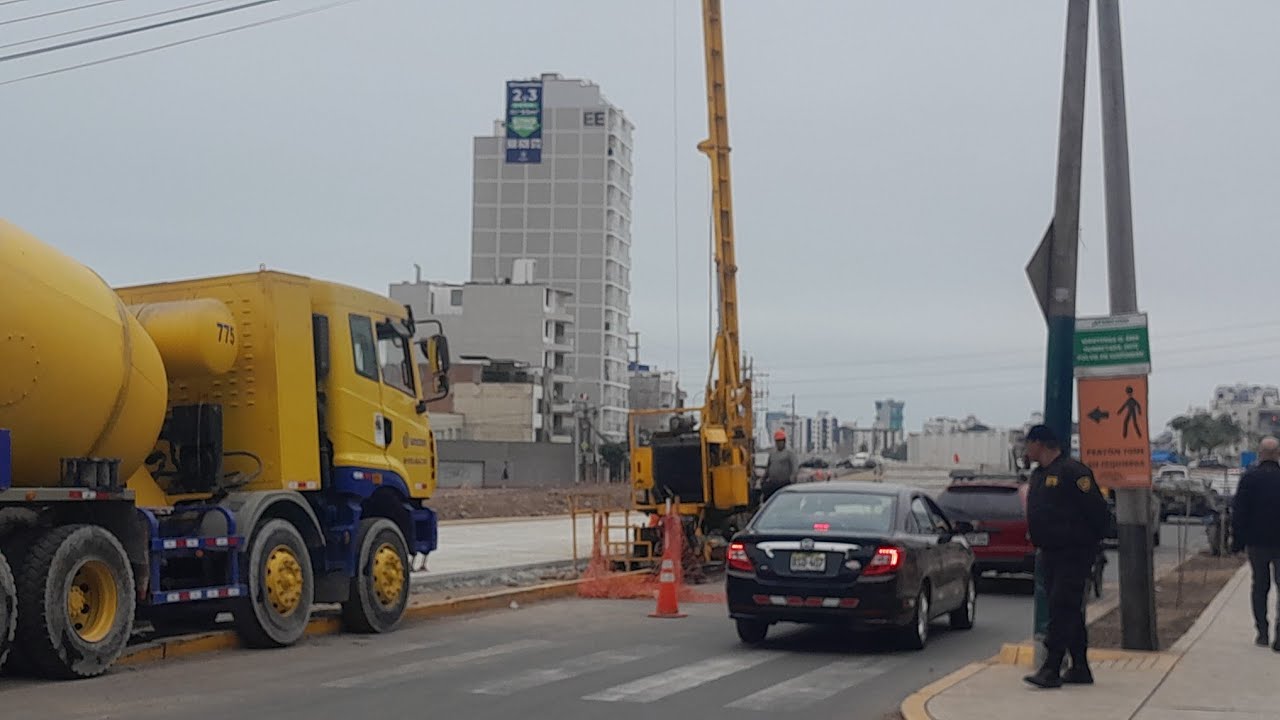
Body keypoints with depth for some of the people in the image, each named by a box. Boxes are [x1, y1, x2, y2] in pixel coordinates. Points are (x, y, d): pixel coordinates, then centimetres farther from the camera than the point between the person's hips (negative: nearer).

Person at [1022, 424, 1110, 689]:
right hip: (1051, 555, 9)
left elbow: (1098, 511, -15)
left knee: (1062, 610, -12)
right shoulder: (1038, 475, 15)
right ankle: (1080, 668, 19)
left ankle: (1051, 670, -16)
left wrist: (1091, 543, -6)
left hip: (1074, 555, -9)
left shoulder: (1072, 471, -14)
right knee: (1070, 612, 13)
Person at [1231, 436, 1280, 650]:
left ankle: (1262, 633, 16)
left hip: (1256, 543, 1)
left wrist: (1237, 541, 3)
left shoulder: (1248, 478, -4)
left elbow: (1238, 512, -4)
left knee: (1260, 587, 15)